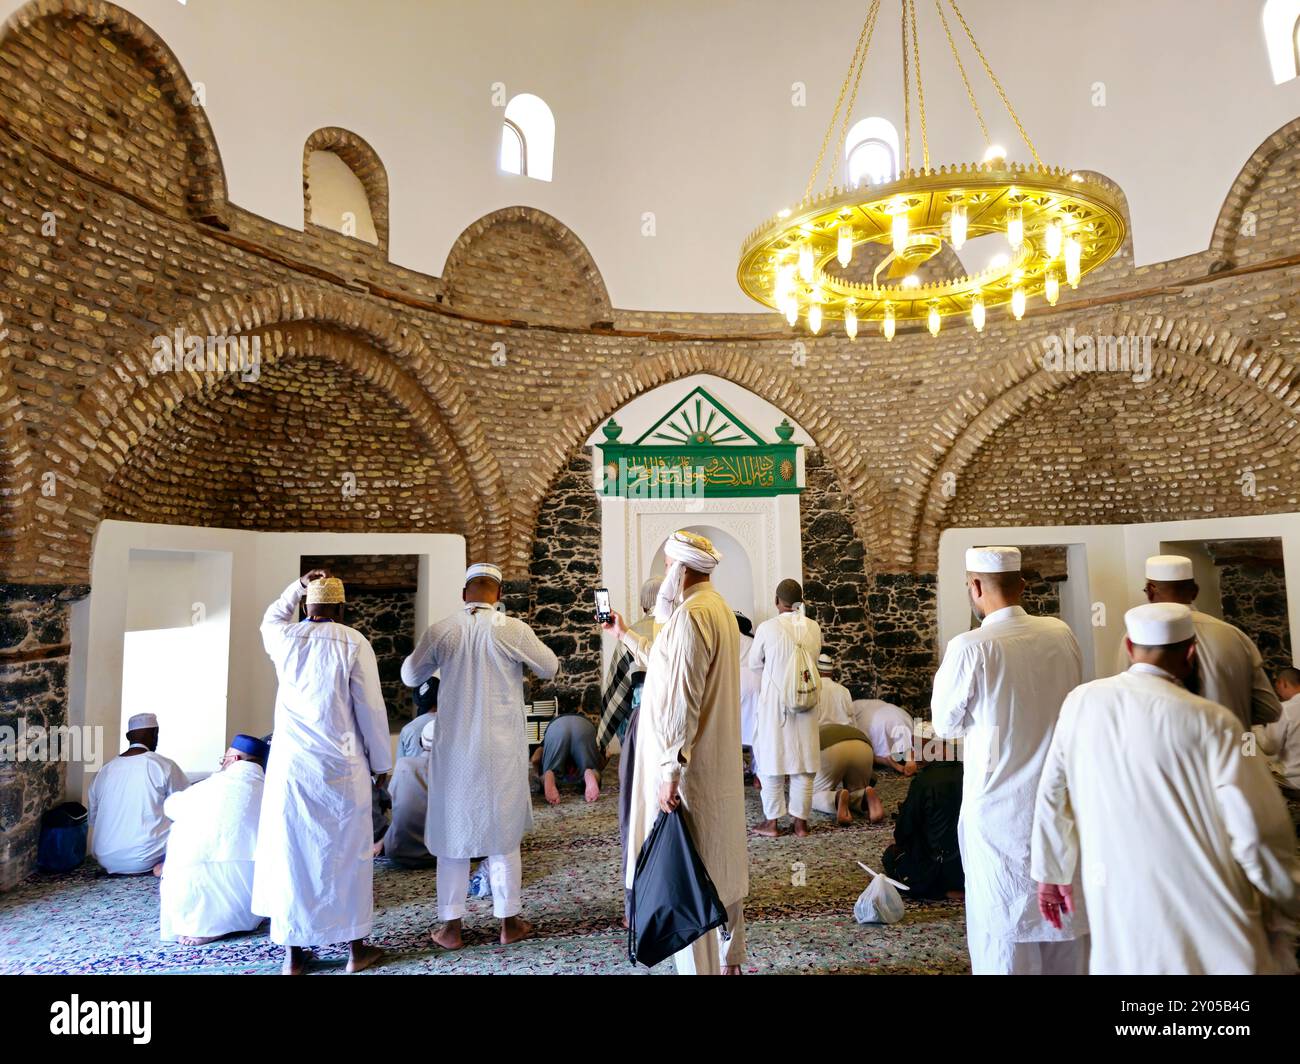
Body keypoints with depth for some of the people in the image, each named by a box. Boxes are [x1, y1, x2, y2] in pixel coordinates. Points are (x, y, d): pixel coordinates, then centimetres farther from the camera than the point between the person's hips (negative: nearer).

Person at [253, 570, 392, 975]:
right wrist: (380, 763, 5)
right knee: (347, 852, 9)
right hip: (340, 764, -3)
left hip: (291, 763, 3)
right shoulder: (354, 643, -7)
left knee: (291, 851, 11)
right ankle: (357, 948, 19)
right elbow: (371, 708, -5)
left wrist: (297, 586, 25)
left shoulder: (285, 638, 2)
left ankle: (293, 953, 19)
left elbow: (271, 619, 30)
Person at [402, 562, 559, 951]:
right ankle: (509, 922, 22)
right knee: (503, 833, 13)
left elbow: (410, 677, 8)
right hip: (502, 750, -1)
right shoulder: (512, 629, -12)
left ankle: (451, 926, 22)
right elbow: (549, 668, 2)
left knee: (453, 832, 14)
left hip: (454, 748, 1)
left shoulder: (440, 631, -6)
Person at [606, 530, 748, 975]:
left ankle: (701, 966, 12)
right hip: (718, 763, 10)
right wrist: (626, 635, 27)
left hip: (691, 766, -10)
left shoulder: (690, 615, -20)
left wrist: (670, 771, -22)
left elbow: (683, 701, -24)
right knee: (721, 863, 19)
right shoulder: (717, 607, 11)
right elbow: (670, 666, 20)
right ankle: (729, 959, 33)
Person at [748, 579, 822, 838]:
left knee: (773, 759, 8)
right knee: (804, 760, 11)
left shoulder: (767, 627, -13)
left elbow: (754, 663, 1)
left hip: (775, 702, -3)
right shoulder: (813, 628, -2)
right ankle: (800, 821, 18)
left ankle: (772, 822, 15)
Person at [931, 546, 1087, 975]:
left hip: (1000, 807, -5)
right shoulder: (1061, 635, -4)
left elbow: (946, 724, -7)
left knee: (1004, 919, 10)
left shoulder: (970, 648, -20)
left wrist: (944, 675, 6)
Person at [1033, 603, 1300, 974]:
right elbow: (1257, 833, -13)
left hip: (1117, 904, 3)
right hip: (1204, 920, -3)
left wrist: (1052, 872, 17)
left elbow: (1053, 793, 4)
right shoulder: (1211, 722, -16)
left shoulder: (1081, 702, -4)